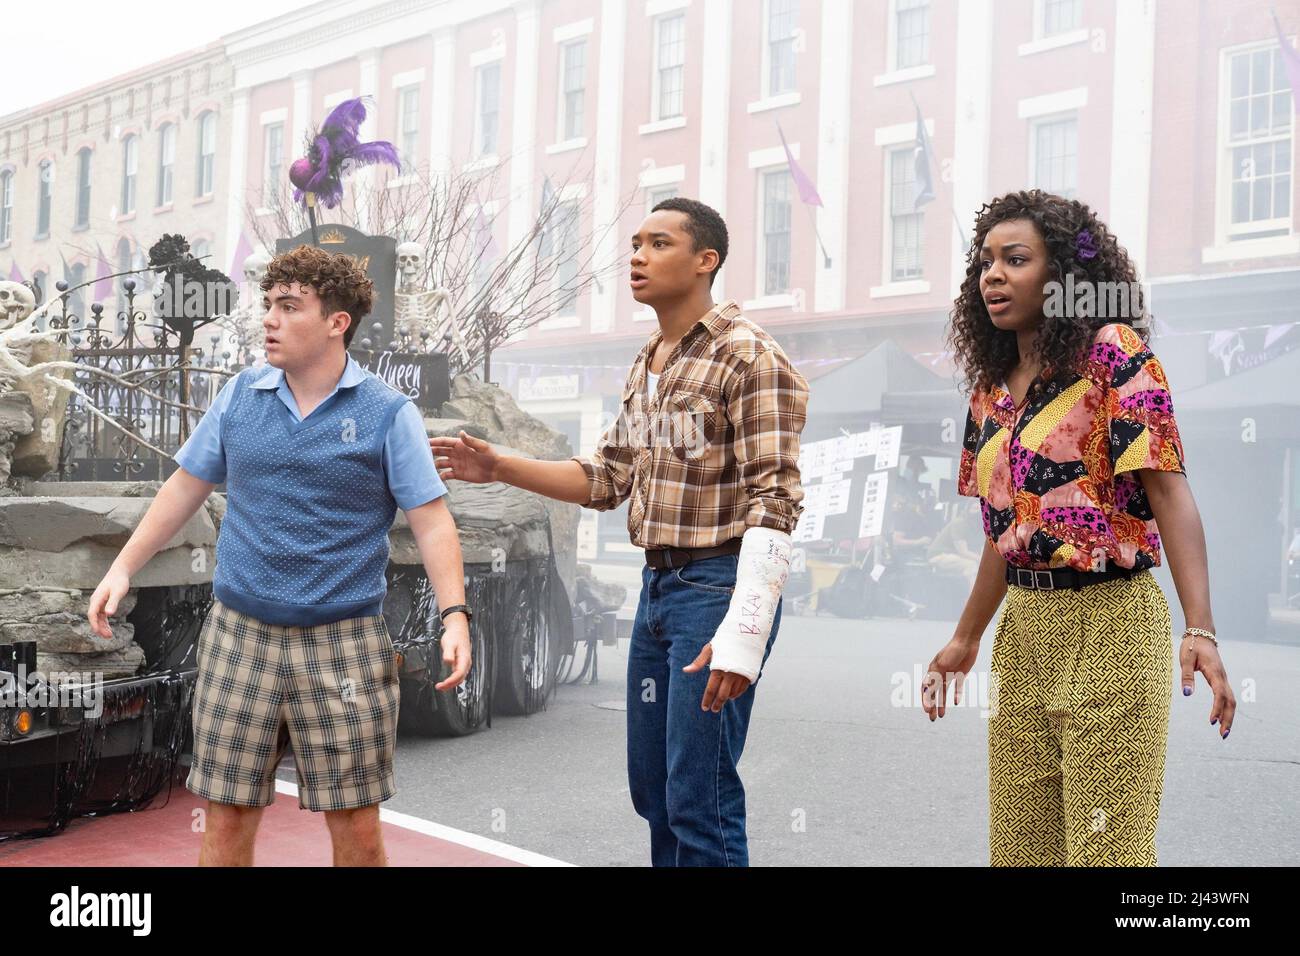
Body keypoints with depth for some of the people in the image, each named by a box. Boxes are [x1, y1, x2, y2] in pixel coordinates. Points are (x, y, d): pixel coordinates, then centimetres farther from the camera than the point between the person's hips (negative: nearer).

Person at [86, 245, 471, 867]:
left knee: (356, 827, 2)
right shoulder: (239, 396, 7)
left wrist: (455, 614, -19)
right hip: (239, 633, 3)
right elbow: (185, 488, 15)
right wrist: (123, 569, 12)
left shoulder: (388, 413, -4)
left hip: (344, 641, -3)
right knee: (227, 820, 6)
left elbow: (431, 521, -7)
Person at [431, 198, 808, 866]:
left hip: (719, 585, -8)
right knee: (649, 786, 15)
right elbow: (607, 479, 17)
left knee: (699, 801, -5)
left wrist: (742, 634, -27)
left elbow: (773, 503, -19)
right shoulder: (646, 365, 14)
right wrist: (500, 469, 5)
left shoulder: (748, 358, -13)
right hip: (657, 585, 9)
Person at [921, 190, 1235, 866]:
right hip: (1023, 626, 7)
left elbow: (1167, 489, -15)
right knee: (1018, 843, 10)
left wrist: (1200, 630, -25)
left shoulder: (1112, 353, -8)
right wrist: (966, 640, 25)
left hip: (1109, 618, -7)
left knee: (1105, 845, -4)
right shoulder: (990, 388, 12)